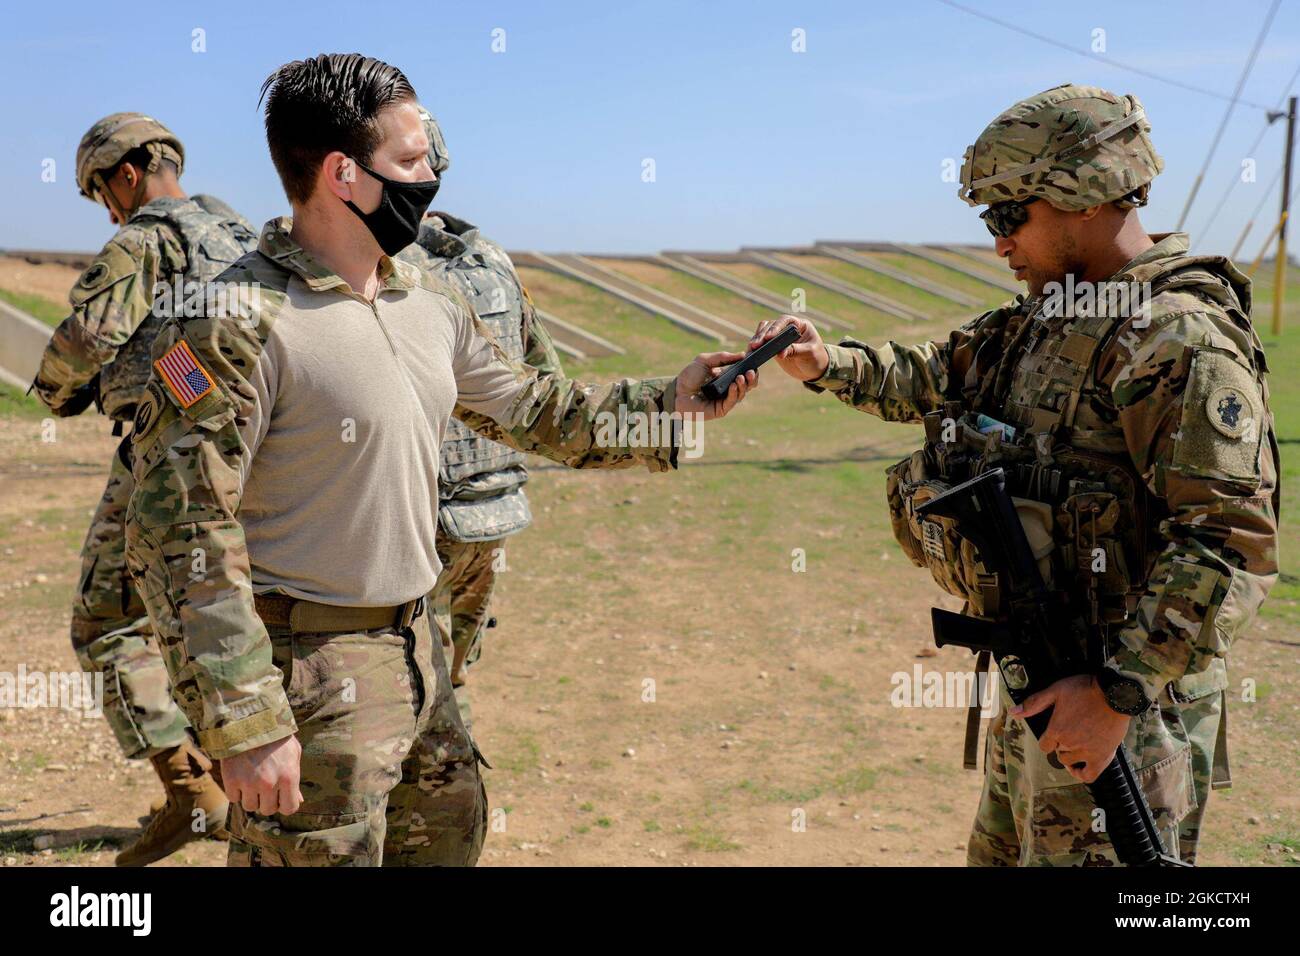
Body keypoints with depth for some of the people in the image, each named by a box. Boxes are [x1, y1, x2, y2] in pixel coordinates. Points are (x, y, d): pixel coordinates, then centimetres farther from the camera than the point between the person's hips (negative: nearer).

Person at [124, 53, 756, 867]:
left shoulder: (428, 302, 5)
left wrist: (670, 404, 15)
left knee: (451, 834, 22)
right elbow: (180, 533, -20)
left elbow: (530, 409, 19)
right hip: (309, 674, -8)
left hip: (414, 646, 8)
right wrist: (244, 724, -22)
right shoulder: (238, 326, -19)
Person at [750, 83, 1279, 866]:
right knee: (1004, 852, 23)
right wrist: (828, 365, 3)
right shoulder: (1048, 317, 9)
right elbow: (936, 377, 20)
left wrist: (1118, 694, -26)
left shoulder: (1182, 339, -21)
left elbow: (1233, 544, -25)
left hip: (1126, 691, -9)